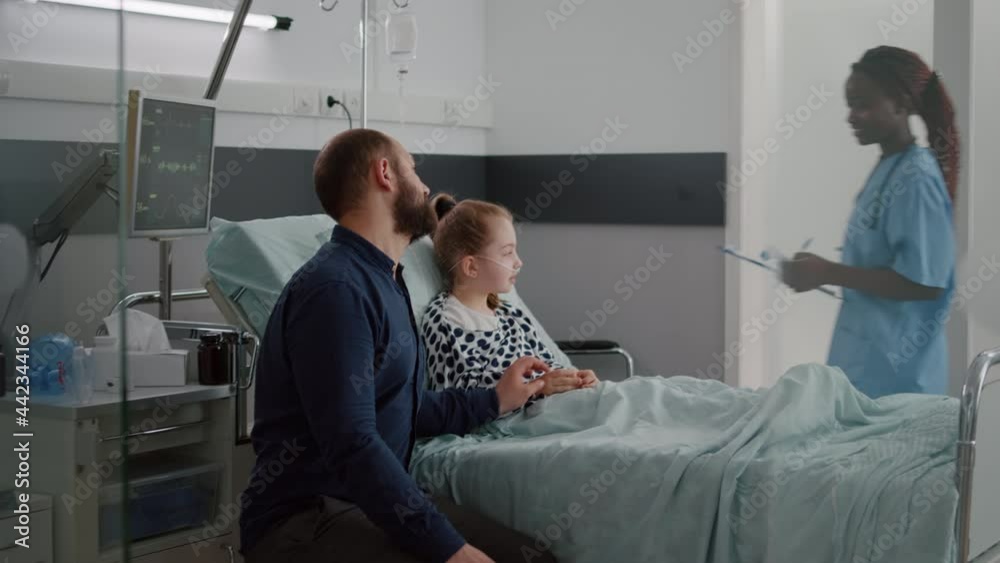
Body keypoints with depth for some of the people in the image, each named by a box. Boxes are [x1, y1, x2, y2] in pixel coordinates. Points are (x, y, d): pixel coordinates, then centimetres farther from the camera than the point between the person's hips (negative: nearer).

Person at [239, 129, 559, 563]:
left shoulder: (382, 281, 15)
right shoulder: (335, 287, -17)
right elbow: (352, 445, -25)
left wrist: (494, 402, 25)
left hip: (373, 499, 9)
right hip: (303, 520, -9)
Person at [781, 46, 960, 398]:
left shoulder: (916, 177, -16)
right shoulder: (887, 169, 10)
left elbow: (924, 283, -22)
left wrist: (829, 273, -20)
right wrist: (824, 273, 6)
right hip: (866, 360, 8)